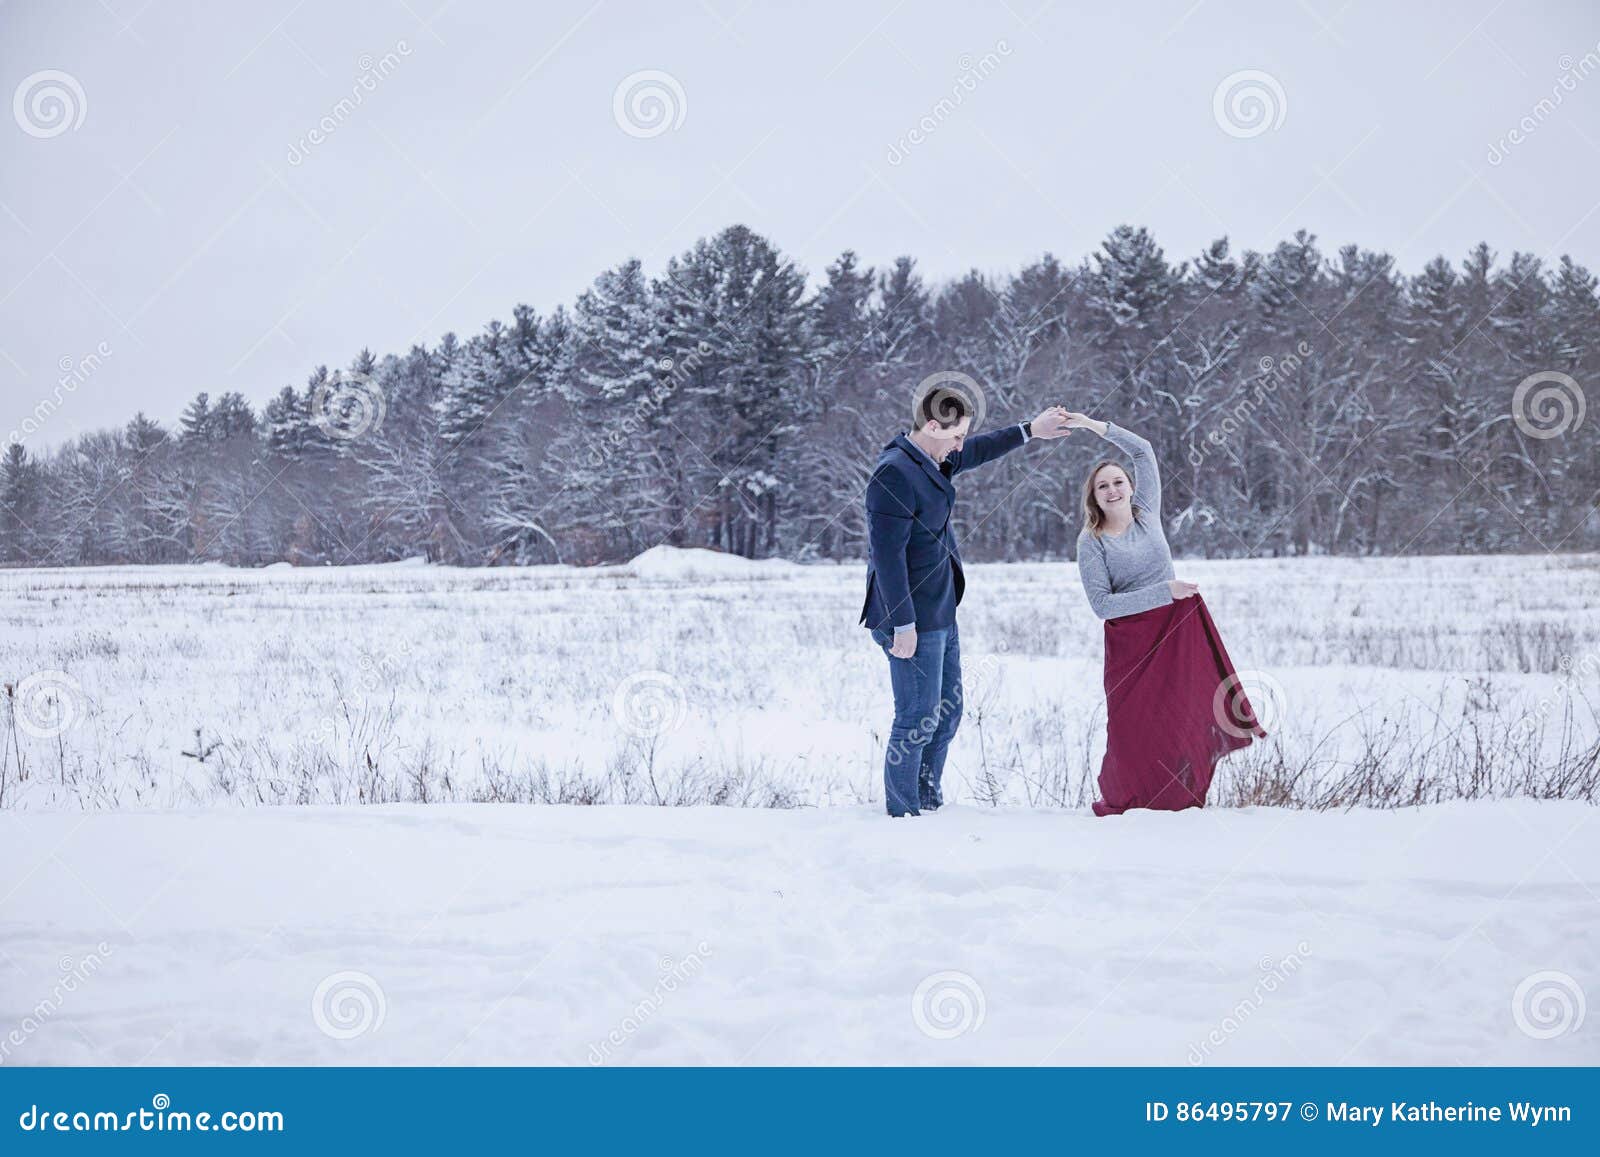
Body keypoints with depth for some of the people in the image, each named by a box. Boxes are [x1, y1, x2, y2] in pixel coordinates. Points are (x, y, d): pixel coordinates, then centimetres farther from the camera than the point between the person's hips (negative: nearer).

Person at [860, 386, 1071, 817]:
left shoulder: (931, 461, 9)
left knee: (947, 713, 16)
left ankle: (928, 805, 25)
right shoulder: (894, 475, -21)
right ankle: (903, 814, 3)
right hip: (914, 619, -10)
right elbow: (888, 556, -23)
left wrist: (1030, 431, 36)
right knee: (919, 718, -5)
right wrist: (903, 625, -23)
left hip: (940, 613, 10)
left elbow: (978, 451, 32)